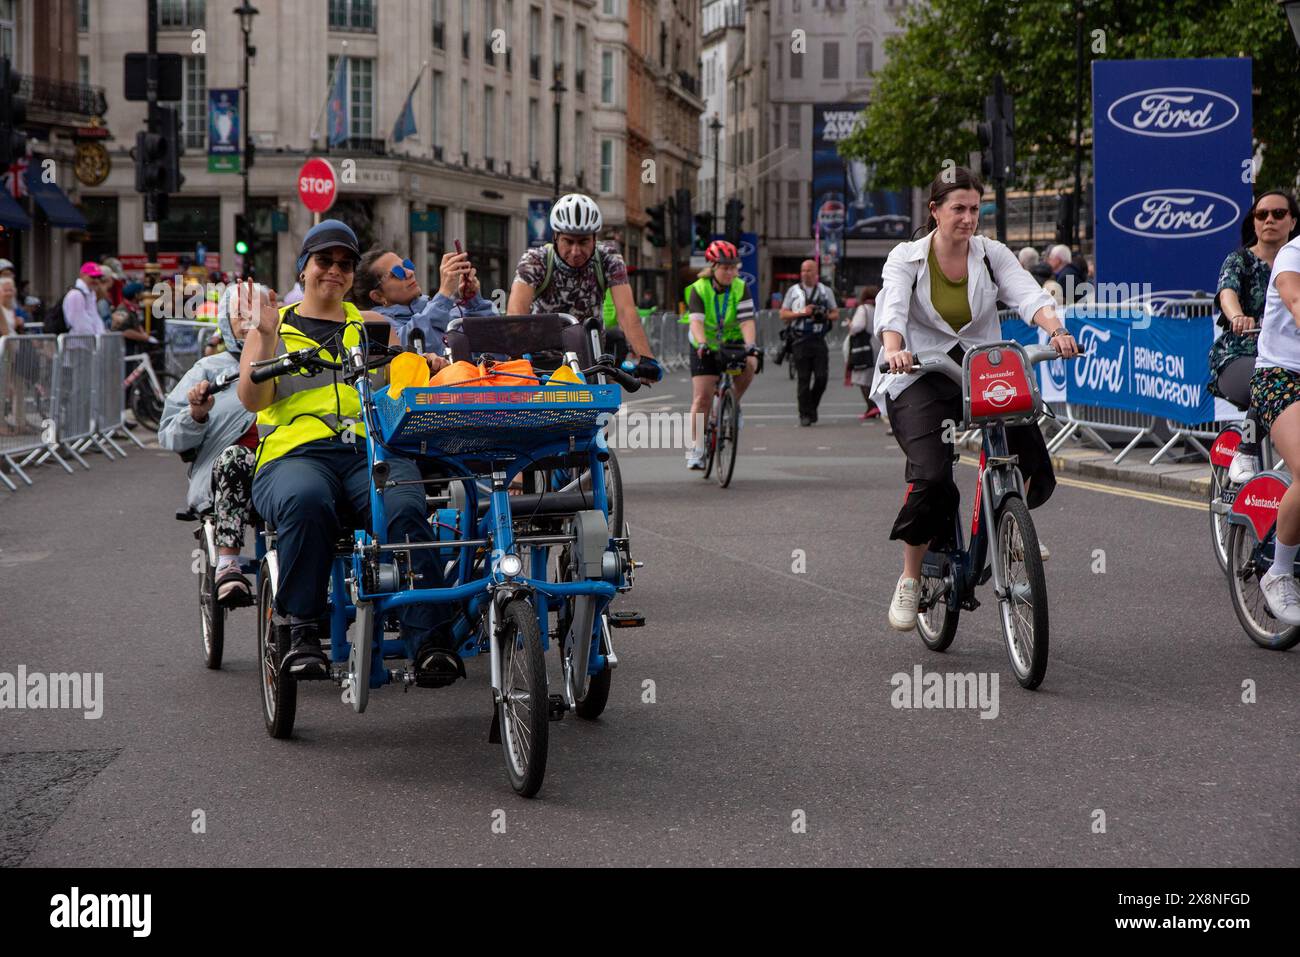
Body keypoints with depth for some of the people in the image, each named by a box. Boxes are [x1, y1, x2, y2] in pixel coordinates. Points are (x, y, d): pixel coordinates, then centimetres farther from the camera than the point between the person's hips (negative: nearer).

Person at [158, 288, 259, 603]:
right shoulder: (210, 370, 20)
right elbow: (170, 436, 12)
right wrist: (196, 415, -8)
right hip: (222, 482, -1)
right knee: (233, 457, -38)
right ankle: (227, 566, -42)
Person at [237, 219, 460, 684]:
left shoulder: (375, 327, 27)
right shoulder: (273, 326, 21)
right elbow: (254, 399, 6)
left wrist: (423, 372, 3)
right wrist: (266, 335, -4)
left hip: (373, 451, 2)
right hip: (295, 454, -1)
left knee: (405, 509, -34)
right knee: (305, 502, -40)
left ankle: (430, 642, -40)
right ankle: (303, 633, -32)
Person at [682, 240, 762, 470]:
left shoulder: (741, 288, -13)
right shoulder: (698, 289, -17)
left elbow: (747, 321, -25)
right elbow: (696, 321, -30)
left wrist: (751, 346, -42)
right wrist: (702, 344, -50)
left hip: (733, 343, 2)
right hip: (705, 348, -2)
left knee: (749, 365, -29)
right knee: (702, 398, -9)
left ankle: (733, 404, -1)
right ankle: (695, 451, 0)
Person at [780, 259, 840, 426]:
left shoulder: (826, 291, 12)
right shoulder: (793, 291, 10)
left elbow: (836, 315, 15)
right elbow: (783, 314, 7)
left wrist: (825, 315, -7)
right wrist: (801, 313, -8)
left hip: (819, 340, 1)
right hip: (800, 341, -1)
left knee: (821, 377, -5)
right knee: (803, 379, -4)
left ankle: (812, 407, 17)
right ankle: (805, 414, 1)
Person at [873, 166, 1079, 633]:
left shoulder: (992, 254, 4)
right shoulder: (906, 258, -2)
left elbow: (1028, 295, -11)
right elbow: (891, 310, -18)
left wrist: (1056, 331, -32)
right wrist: (894, 350, -40)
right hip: (921, 378, -3)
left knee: (1028, 447, -21)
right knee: (931, 476, -24)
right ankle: (910, 579, -4)